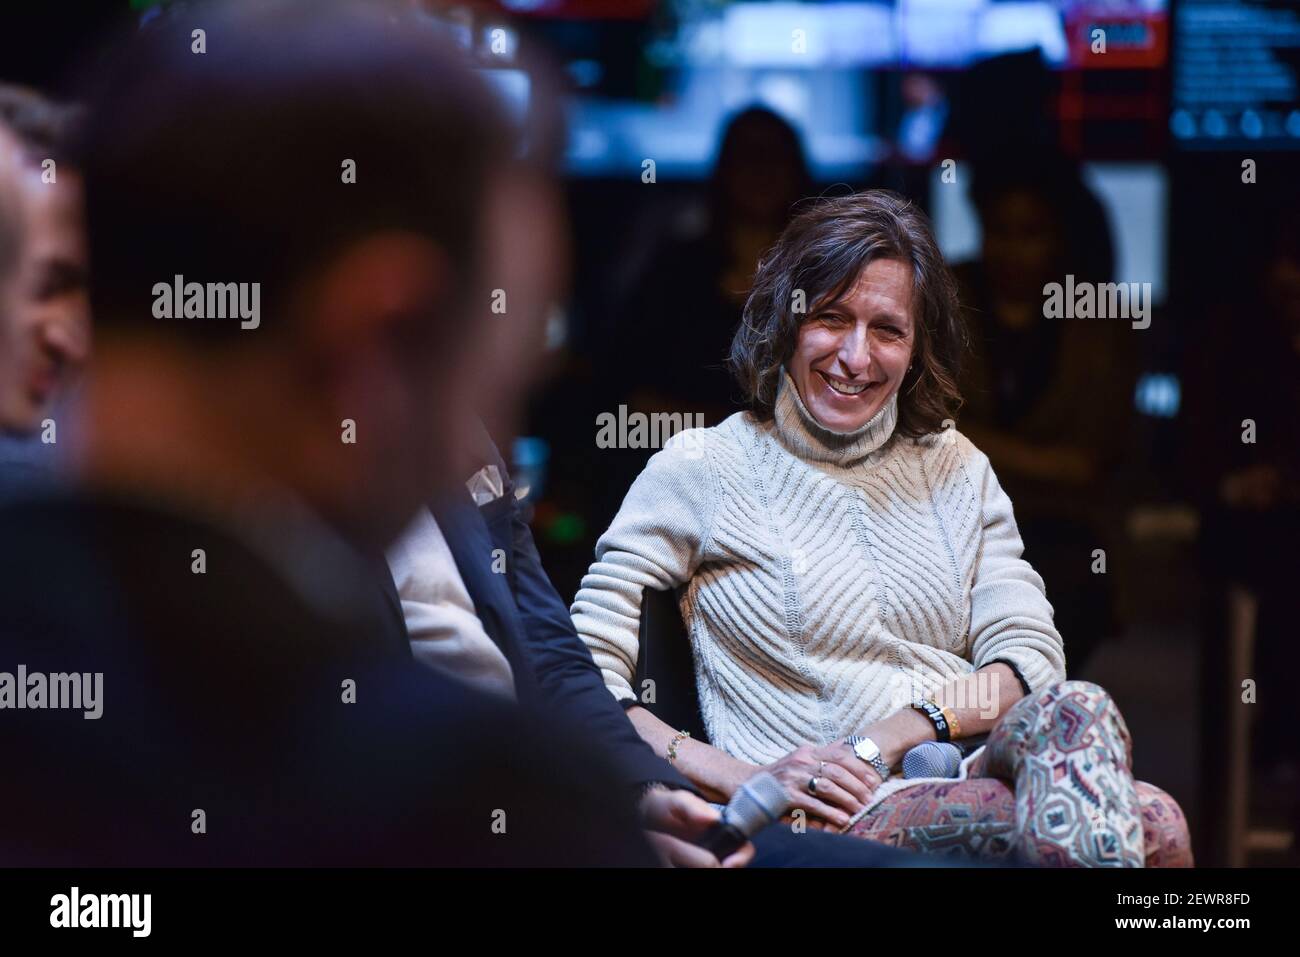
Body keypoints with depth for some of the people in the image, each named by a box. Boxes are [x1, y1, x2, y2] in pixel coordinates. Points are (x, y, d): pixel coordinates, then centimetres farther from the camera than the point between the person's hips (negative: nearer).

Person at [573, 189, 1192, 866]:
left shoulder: (955, 467, 20)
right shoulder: (704, 471, 6)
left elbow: (1031, 658, 8)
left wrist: (885, 738, -10)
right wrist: (746, 779, -17)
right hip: (827, 826, -6)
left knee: (1073, 711, -34)